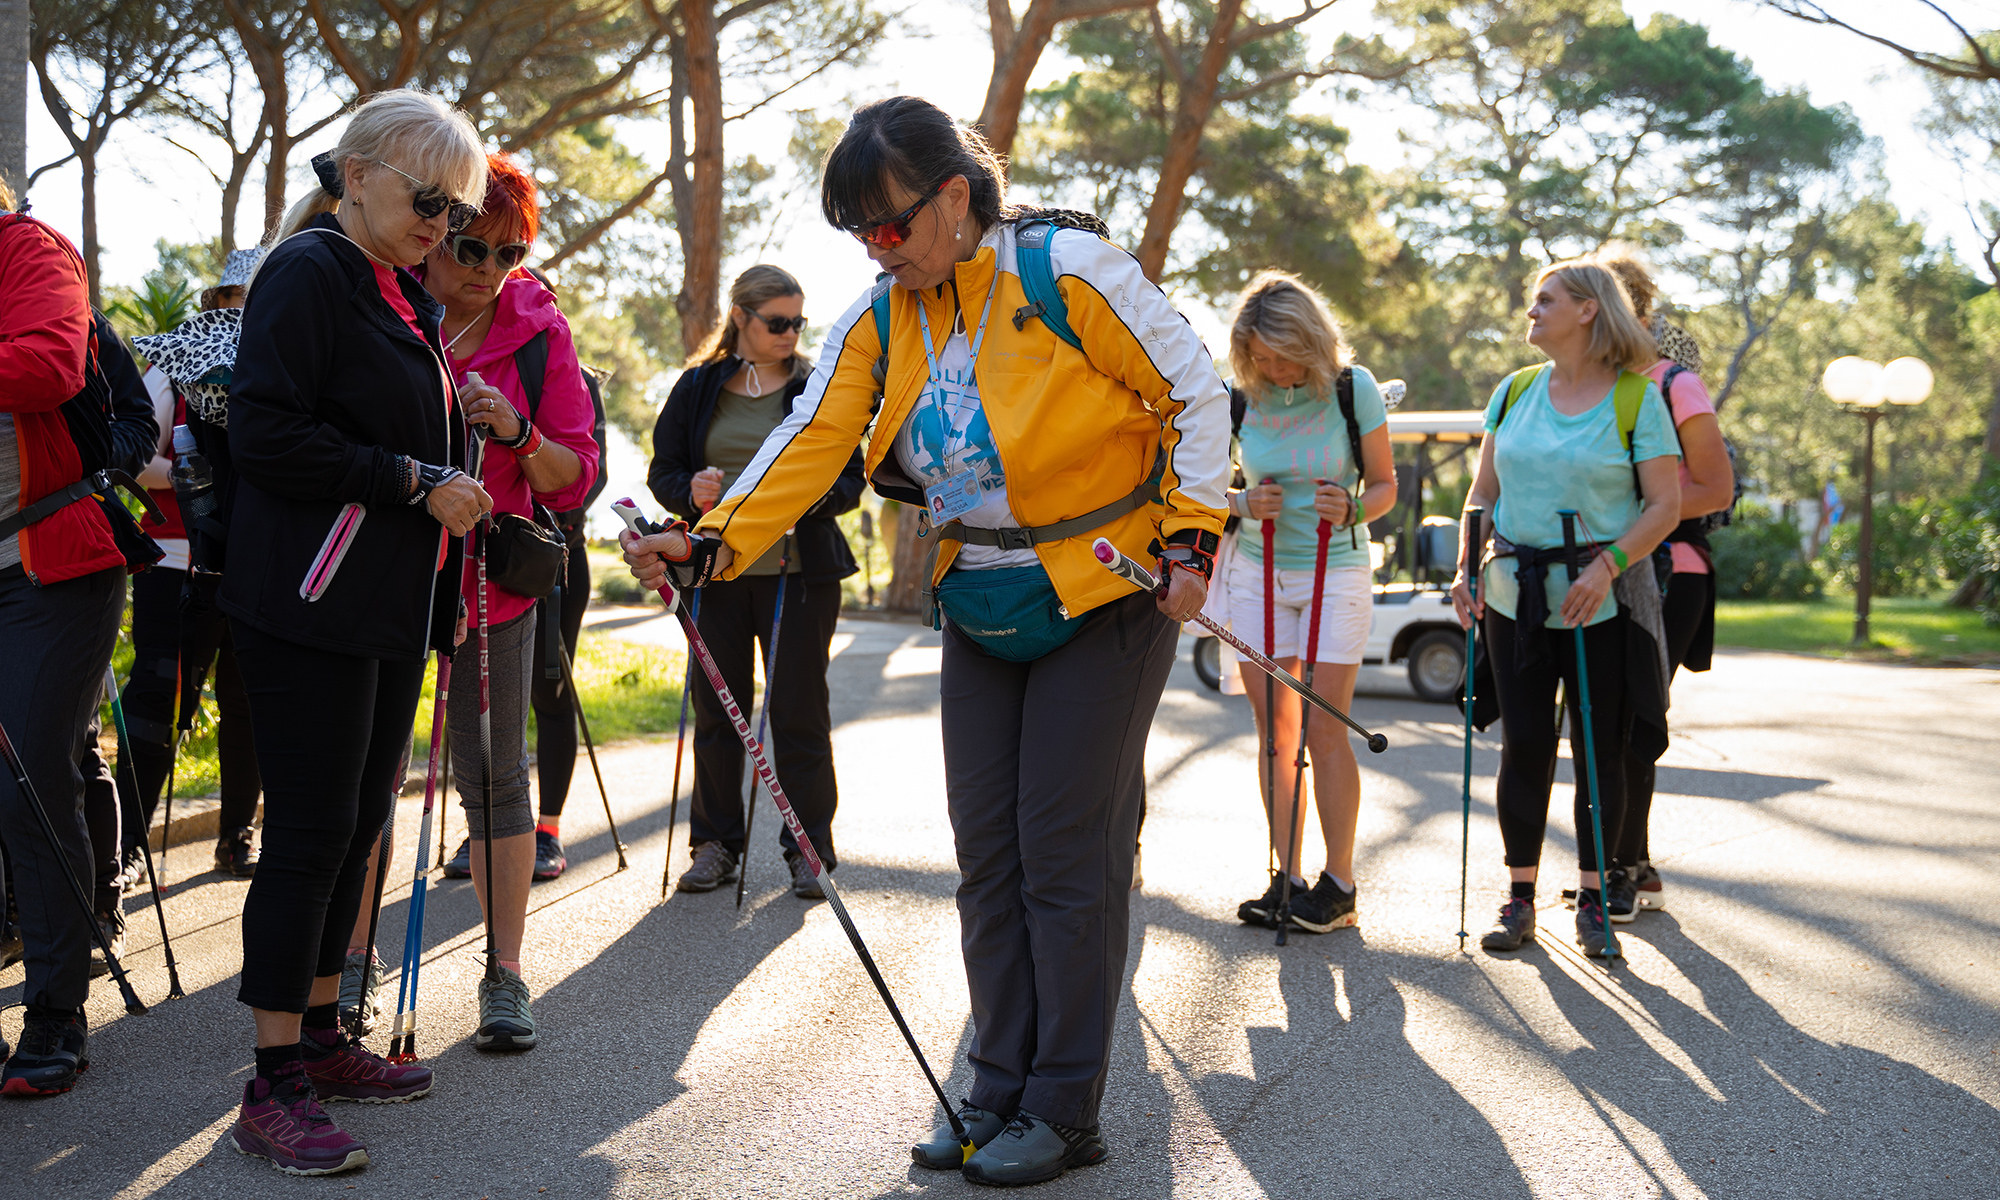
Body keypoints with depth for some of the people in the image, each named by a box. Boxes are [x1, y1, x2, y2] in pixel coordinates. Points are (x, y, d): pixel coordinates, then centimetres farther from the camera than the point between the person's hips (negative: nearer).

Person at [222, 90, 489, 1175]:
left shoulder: (405, 300, 17)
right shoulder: (309, 272, -10)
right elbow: (267, 433, -19)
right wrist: (414, 482, -16)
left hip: (391, 610, 9)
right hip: (311, 605, -9)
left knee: (358, 822, 12)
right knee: (311, 830, -7)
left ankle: (319, 1038, 23)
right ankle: (274, 1090, 0)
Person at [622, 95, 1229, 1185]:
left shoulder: (1066, 271, -16)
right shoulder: (878, 321, 0)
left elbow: (1192, 389, -10)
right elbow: (810, 442, -7)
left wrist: (1191, 539, -13)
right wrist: (713, 544, -22)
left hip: (1106, 598, -6)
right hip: (982, 613, 6)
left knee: (1066, 850, -4)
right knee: (987, 852, 8)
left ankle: (1064, 1110, 7)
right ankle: (999, 1092, 19)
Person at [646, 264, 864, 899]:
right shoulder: (698, 388, 8)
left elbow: (851, 476, 5)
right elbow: (662, 472, 9)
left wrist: (820, 494, -17)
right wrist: (691, 490, -13)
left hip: (799, 572, -2)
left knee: (800, 710, 0)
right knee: (716, 708, 7)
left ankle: (809, 849, 8)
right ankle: (715, 844, 17)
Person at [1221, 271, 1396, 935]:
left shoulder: (1353, 388, -9)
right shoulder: (1241, 397, -3)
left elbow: (1384, 484, 0)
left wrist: (1352, 511, -22)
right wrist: (1245, 504, -15)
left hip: (1336, 571, -3)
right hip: (1257, 572, 3)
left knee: (1323, 729, -7)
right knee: (1274, 731, 4)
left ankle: (1339, 885, 3)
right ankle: (1286, 877, 11)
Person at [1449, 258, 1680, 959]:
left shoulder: (1636, 399, -4)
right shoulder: (1514, 393, 9)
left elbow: (1665, 506, -6)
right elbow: (1484, 491, 13)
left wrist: (1607, 565, -19)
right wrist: (1466, 567, 0)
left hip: (1603, 604, -3)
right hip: (1515, 596, 3)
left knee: (1600, 752, 2)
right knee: (1523, 745, 5)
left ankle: (1593, 900, 13)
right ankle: (1520, 897, 14)